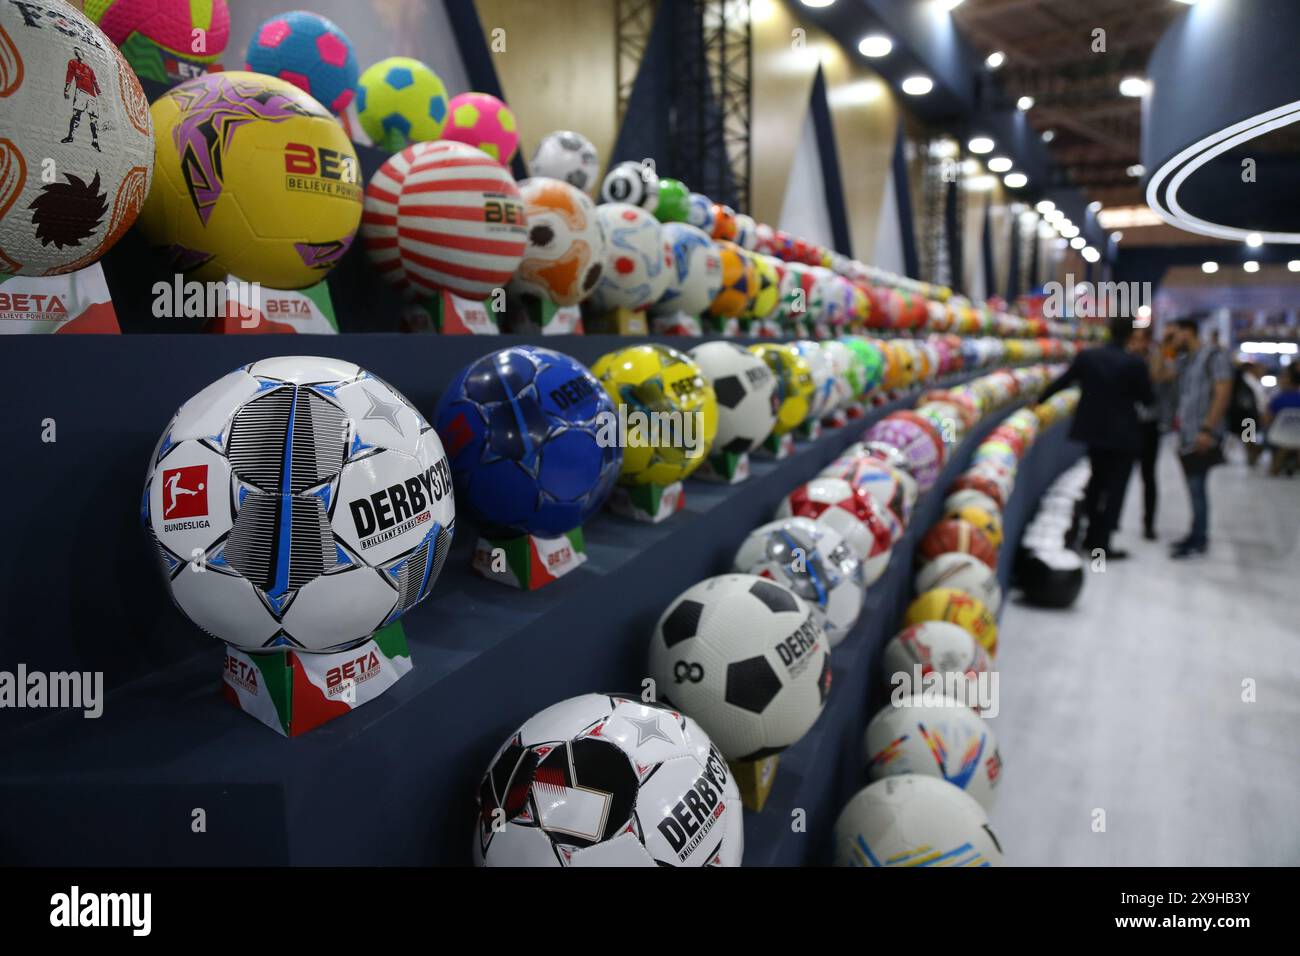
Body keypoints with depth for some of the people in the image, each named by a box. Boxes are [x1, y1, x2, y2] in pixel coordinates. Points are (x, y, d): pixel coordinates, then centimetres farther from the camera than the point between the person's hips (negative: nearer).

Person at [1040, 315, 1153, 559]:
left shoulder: (1086, 356, -5)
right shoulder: (1134, 364, -15)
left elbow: (1061, 382, 5)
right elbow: (1148, 399, -7)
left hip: (1093, 429, 4)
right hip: (1122, 435, -4)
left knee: (1097, 480, 21)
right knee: (1115, 488, 4)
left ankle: (1092, 536, 29)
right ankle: (1102, 544, 4)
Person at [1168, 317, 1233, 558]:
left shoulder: (1213, 356, -7)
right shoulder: (1183, 361, 16)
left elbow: (1223, 393, -15)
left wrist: (1208, 429, -20)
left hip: (1202, 437, -8)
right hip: (1186, 436, 8)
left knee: (1197, 487, -7)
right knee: (1195, 487, 11)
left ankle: (1198, 540, 0)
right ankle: (1197, 536, 18)